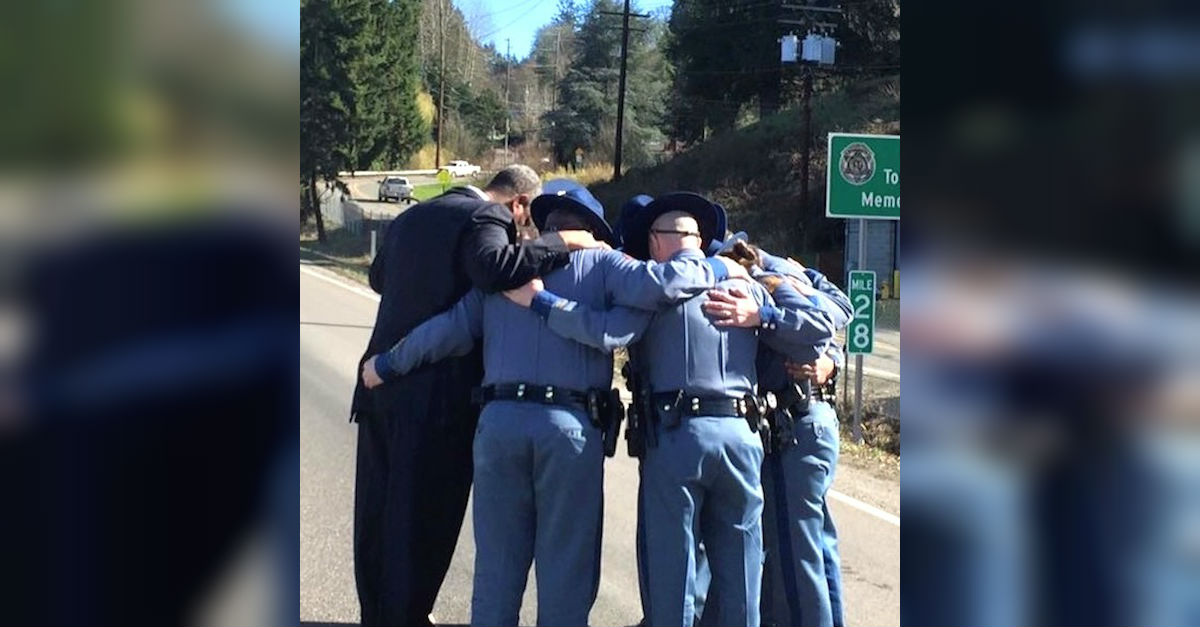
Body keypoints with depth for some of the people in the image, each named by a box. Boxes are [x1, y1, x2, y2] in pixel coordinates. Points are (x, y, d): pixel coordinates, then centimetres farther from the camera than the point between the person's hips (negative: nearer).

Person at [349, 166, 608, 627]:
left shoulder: (411, 216, 18)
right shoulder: (484, 219, -8)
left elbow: (378, 276, 32)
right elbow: (495, 267, -29)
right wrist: (560, 242, -19)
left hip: (382, 382, 8)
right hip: (437, 393, -8)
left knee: (377, 510, 15)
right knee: (423, 514, 1)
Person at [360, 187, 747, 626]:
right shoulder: (600, 264, 11)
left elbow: (453, 328, 13)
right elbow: (654, 284, -8)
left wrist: (386, 365, 23)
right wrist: (719, 270, 8)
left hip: (499, 420, 3)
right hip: (571, 425, -3)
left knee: (497, 561, 10)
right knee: (566, 567, 5)